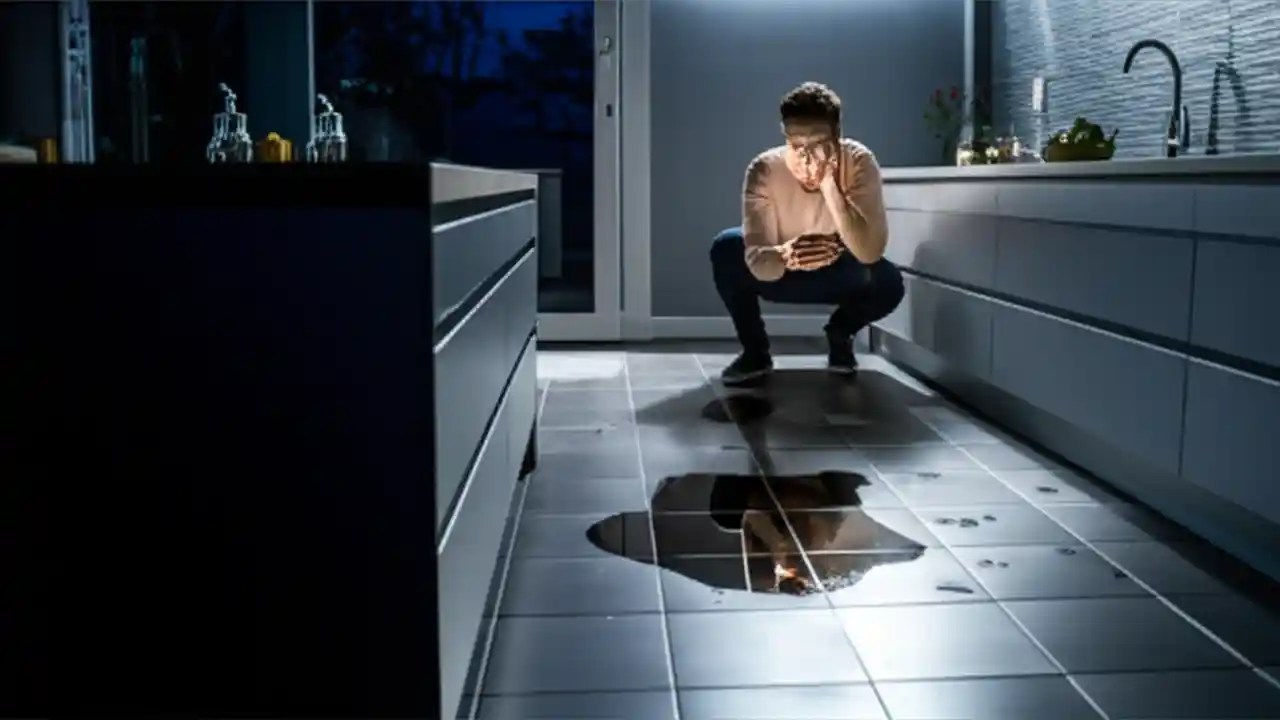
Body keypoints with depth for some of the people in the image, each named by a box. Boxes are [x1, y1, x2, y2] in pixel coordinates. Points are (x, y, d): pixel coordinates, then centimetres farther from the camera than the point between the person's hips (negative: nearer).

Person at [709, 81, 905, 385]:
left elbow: (870, 253, -39)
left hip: (836, 274, 0)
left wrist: (829, 186, -48)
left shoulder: (859, 161, -30)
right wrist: (785, 256, -61)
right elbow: (758, 264, -38)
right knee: (726, 248, -29)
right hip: (779, 273, 0)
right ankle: (755, 350, -6)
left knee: (888, 282, -30)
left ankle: (839, 336, 5)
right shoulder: (764, 169, -30)